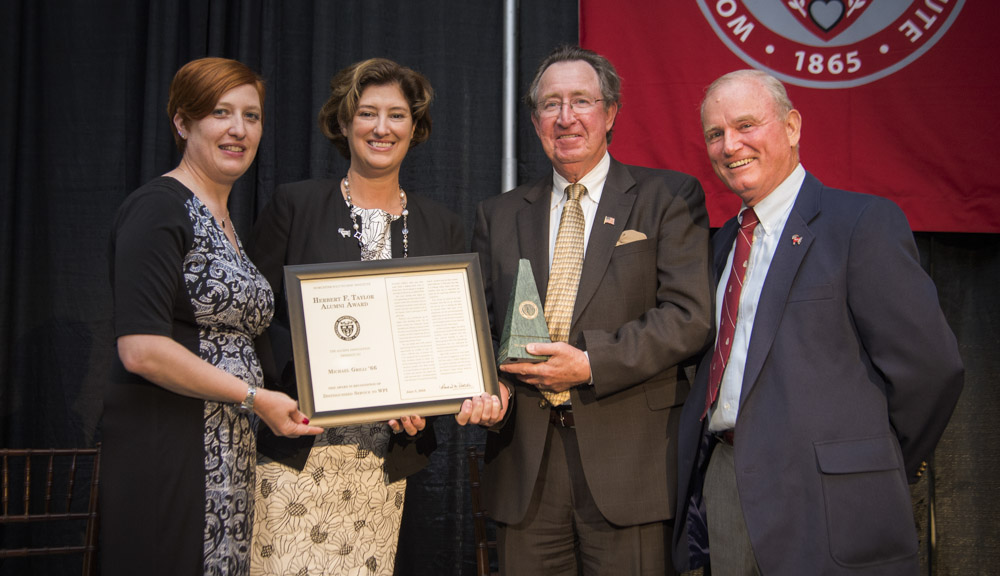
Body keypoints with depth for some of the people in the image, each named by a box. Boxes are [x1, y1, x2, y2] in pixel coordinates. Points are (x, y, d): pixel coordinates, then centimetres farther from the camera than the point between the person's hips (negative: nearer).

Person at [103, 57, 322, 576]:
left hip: (229, 452, 8)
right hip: (165, 450, -8)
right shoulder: (157, 210, -9)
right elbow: (141, 349, -19)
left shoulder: (224, 222, 18)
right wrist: (254, 397, -12)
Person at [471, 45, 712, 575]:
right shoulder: (499, 215, 15)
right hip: (525, 461, 3)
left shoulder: (668, 197, 3)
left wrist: (591, 363, -15)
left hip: (629, 458, -3)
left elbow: (690, 315, -7)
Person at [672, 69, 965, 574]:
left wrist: (878, 470, -3)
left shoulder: (864, 222, -8)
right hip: (723, 485, 6)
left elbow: (928, 363, -13)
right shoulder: (723, 242, 15)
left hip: (821, 501, -6)